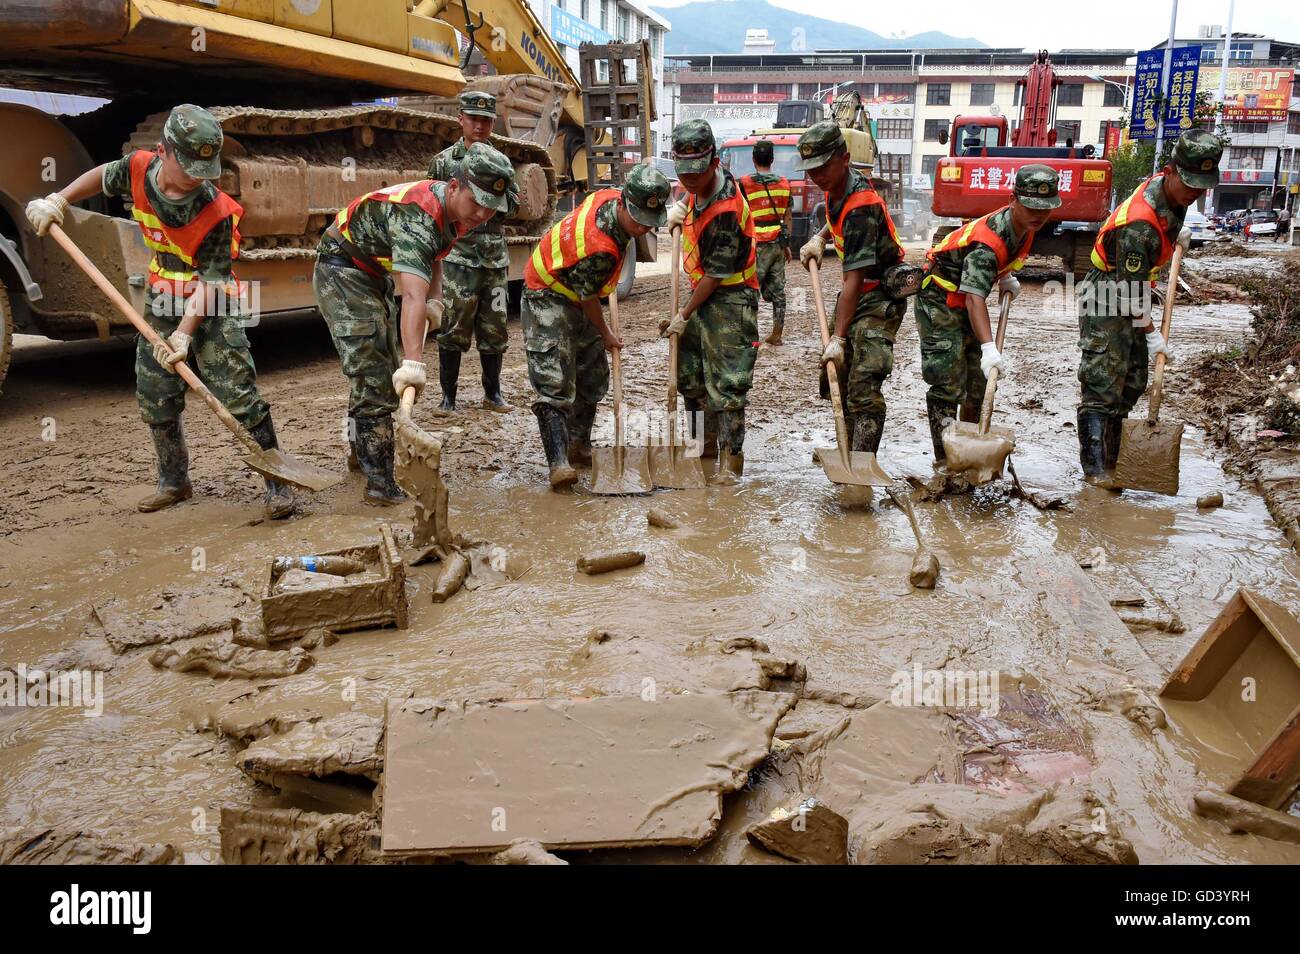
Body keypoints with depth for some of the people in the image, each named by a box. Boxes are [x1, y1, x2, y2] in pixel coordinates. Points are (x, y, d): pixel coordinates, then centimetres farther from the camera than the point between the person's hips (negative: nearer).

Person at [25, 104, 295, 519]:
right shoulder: (138, 169, -12)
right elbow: (103, 176, 13)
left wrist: (184, 334, -30)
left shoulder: (215, 212, -25)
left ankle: (277, 484, -7)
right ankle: (175, 482, 27)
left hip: (211, 307, -6)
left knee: (239, 396, -14)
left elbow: (210, 282, -24)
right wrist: (57, 200, 5)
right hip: (161, 302, 6)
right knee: (155, 400, 10)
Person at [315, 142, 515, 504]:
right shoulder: (417, 216, -35)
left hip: (375, 276, 10)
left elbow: (433, 256, 17)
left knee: (387, 371, 19)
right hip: (342, 269, -10)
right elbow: (412, 296, -48)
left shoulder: (454, 210, -5)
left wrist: (436, 299, 1)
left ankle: (362, 450, 37)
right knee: (372, 374, -17)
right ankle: (379, 483, -16)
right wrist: (414, 362, -57)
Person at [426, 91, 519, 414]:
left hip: (495, 260, 4)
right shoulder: (444, 161, 1)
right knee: (454, 330, -1)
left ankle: (493, 393, 22)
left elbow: (515, 202, 15)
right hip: (459, 259, -4)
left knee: (494, 329, 9)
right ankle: (448, 396, 9)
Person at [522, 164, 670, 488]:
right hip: (548, 300, -10)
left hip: (577, 300, 10)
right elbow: (588, 298, -19)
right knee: (555, 381, -20)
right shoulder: (600, 249, -35)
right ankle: (559, 463, -27)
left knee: (593, 376, 13)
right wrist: (606, 335, -2)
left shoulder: (609, 195, -11)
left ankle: (579, 447, 26)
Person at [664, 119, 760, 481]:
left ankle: (730, 460, -1)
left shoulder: (726, 211, -27)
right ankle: (704, 443, 30)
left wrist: (684, 315, -14)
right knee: (690, 375, 16)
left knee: (727, 383, -9)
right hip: (701, 292, 10)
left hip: (729, 301, -10)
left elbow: (715, 275, -22)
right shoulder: (702, 183, -2)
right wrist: (679, 208, 1)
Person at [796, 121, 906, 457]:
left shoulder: (860, 205, -28)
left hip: (881, 296, -10)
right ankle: (850, 451, 31)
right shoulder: (837, 187, 0)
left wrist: (838, 338, -34)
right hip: (855, 293, 10)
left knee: (863, 387, -18)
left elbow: (854, 279, -32)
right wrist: (819, 238, 9)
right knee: (838, 376, 15)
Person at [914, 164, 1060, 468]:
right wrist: (989, 347, -52)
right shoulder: (988, 240, -32)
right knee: (948, 384, -12)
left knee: (979, 381, 11)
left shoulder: (1024, 225, -5)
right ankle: (943, 463, -6)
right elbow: (974, 297, -43)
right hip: (940, 301, -9)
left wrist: (1005, 277, 6)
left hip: (966, 302, 9)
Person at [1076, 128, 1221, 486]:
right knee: (1102, 385, -12)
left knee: (1132, 383, 11)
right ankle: (1094, 468, -9)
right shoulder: (1139, 225, -31)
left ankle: (1112, 459, 19)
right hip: (1105, 302, -10)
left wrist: (1175, 232, 9)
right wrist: (1152, 334, -17)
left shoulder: (1167, 186, -4)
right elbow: (1129, 291, -25)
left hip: (1131, 300, 10)